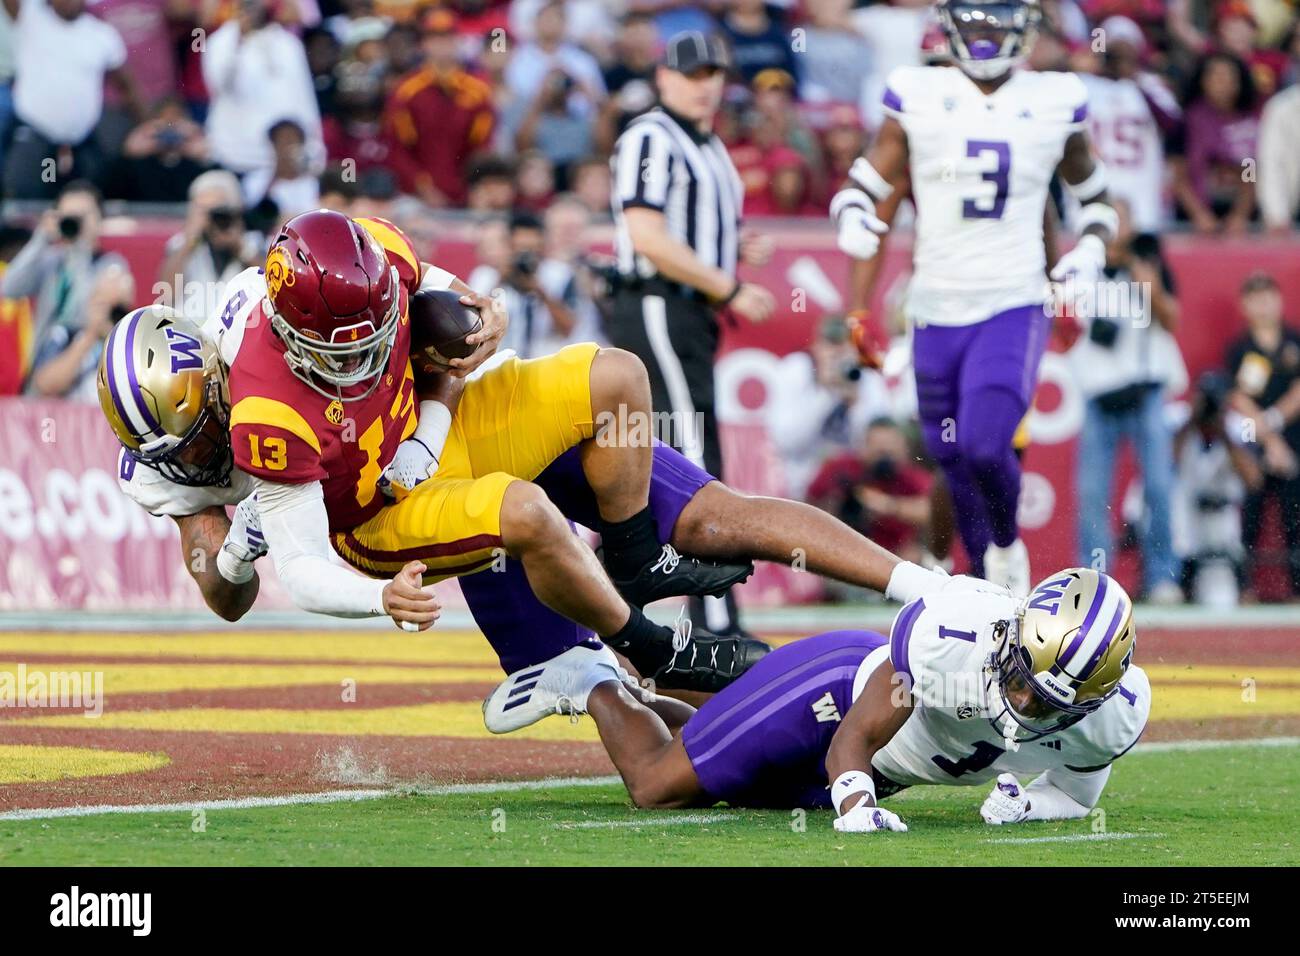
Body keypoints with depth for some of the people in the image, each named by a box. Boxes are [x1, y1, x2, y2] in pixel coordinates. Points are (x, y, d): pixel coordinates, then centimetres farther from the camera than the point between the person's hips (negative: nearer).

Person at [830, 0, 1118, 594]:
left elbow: (1093, 194, 18)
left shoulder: (1055, 104, 3)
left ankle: (1007, 546, 11)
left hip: (1015, 307, -2)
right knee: (955, 461, 8)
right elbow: (864, 183, 5)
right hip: (936, 312, 2)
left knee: (985, 447, -19)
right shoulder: (917, 99, 1)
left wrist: (1091, 249, 0)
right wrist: (854, 218, -17)